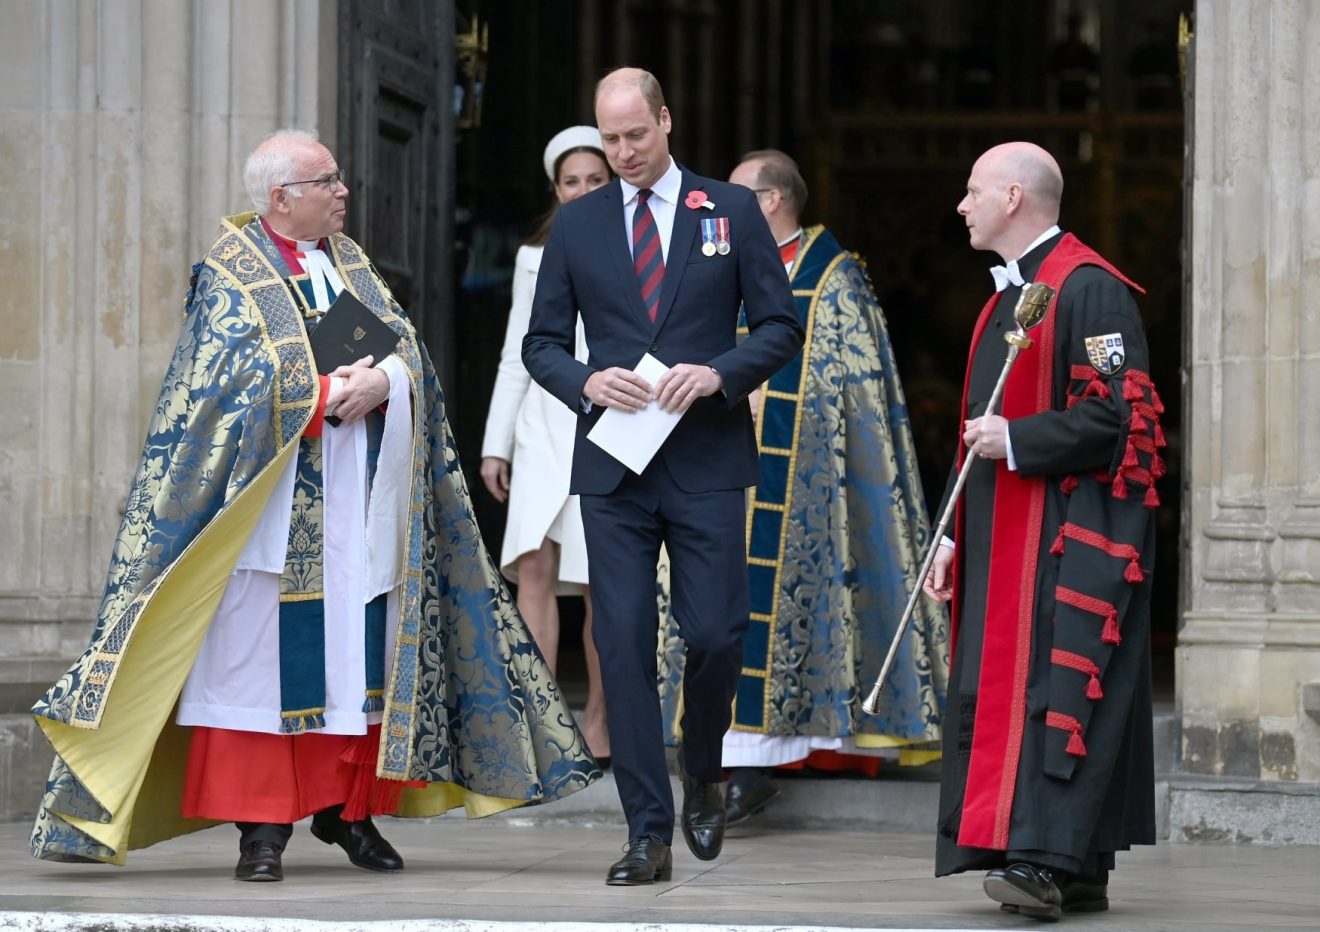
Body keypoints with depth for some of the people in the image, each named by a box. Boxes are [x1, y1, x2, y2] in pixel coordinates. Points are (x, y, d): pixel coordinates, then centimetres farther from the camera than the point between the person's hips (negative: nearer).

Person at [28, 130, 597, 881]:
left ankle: (346, 806, 14)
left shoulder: (350, 261, 16)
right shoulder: (232, 269, -2)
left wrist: (382, 379, -14)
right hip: (271, 508, -5)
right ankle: (261, 826, -4)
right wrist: (331, 393, -17)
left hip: (359, 509, 6)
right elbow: (240, 375, -13)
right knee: (261, 652, -6)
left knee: (359, 656, 4)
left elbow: (405, 342, 7)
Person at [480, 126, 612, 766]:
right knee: (535, 567, -13)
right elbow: (516, 357, 17)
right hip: (545, 428, 2)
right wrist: (496, 443, 13)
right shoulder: (536, 259, 14)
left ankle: (599, 721, 11)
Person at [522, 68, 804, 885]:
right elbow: (542, 342, 10)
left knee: (716, 634, -5)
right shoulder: (577, 223, 9)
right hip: (613, 467, 1)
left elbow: (782, 327, 3)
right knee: (625, 648, -3)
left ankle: (703, 773, 24)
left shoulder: (731, 211, 4)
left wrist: (720, 373, -14)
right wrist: (587, 381, -11)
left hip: (706, 460, -1)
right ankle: (649, 833, 0)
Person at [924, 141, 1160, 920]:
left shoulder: (1089, 291, -11)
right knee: (997, 694, 5)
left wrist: (1017, 441, -22)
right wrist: (954, 537, 18)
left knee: (1053, 692, -15)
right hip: (1002, 539, 9)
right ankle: (1079, 874, 8)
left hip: (1070, 536, -9)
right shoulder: (1007, 298, 19)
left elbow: (1120, 412, -18)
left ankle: (1045, 860, -21)